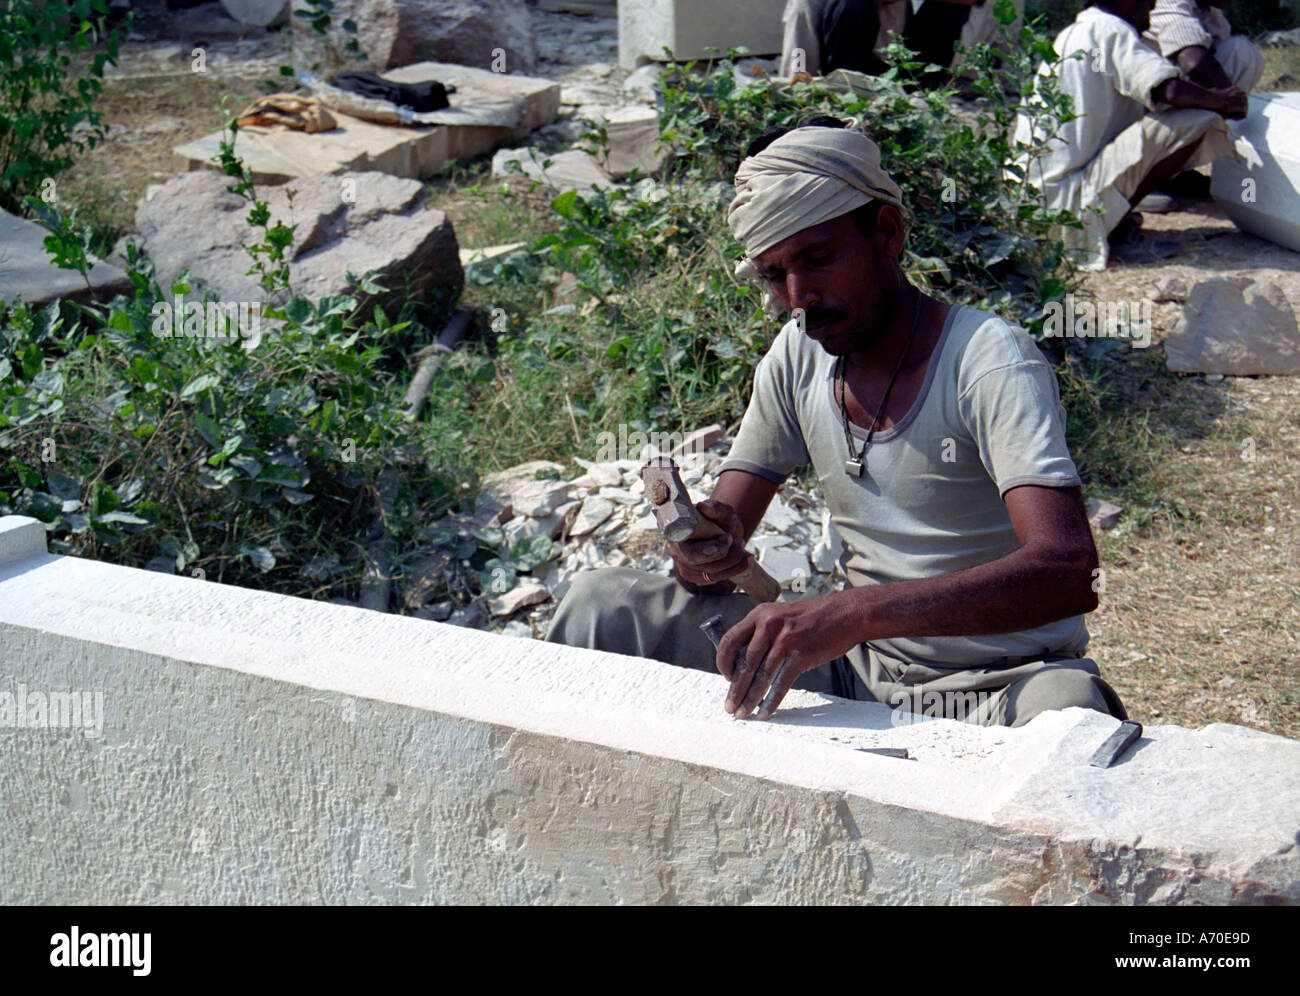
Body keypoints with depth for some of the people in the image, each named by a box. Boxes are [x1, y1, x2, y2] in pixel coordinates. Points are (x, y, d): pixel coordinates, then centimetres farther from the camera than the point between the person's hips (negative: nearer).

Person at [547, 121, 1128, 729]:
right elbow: (727, 519, 7)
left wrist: (854, 612, -43)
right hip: (859, 672, 5)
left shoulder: (988, 361, -17)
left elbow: (1072, 573, -31)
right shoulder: (798, 358, 3)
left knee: (1067, 703, -42)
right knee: (601, 604, -6)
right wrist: (703, 549, -19)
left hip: (1002, 688, -5)